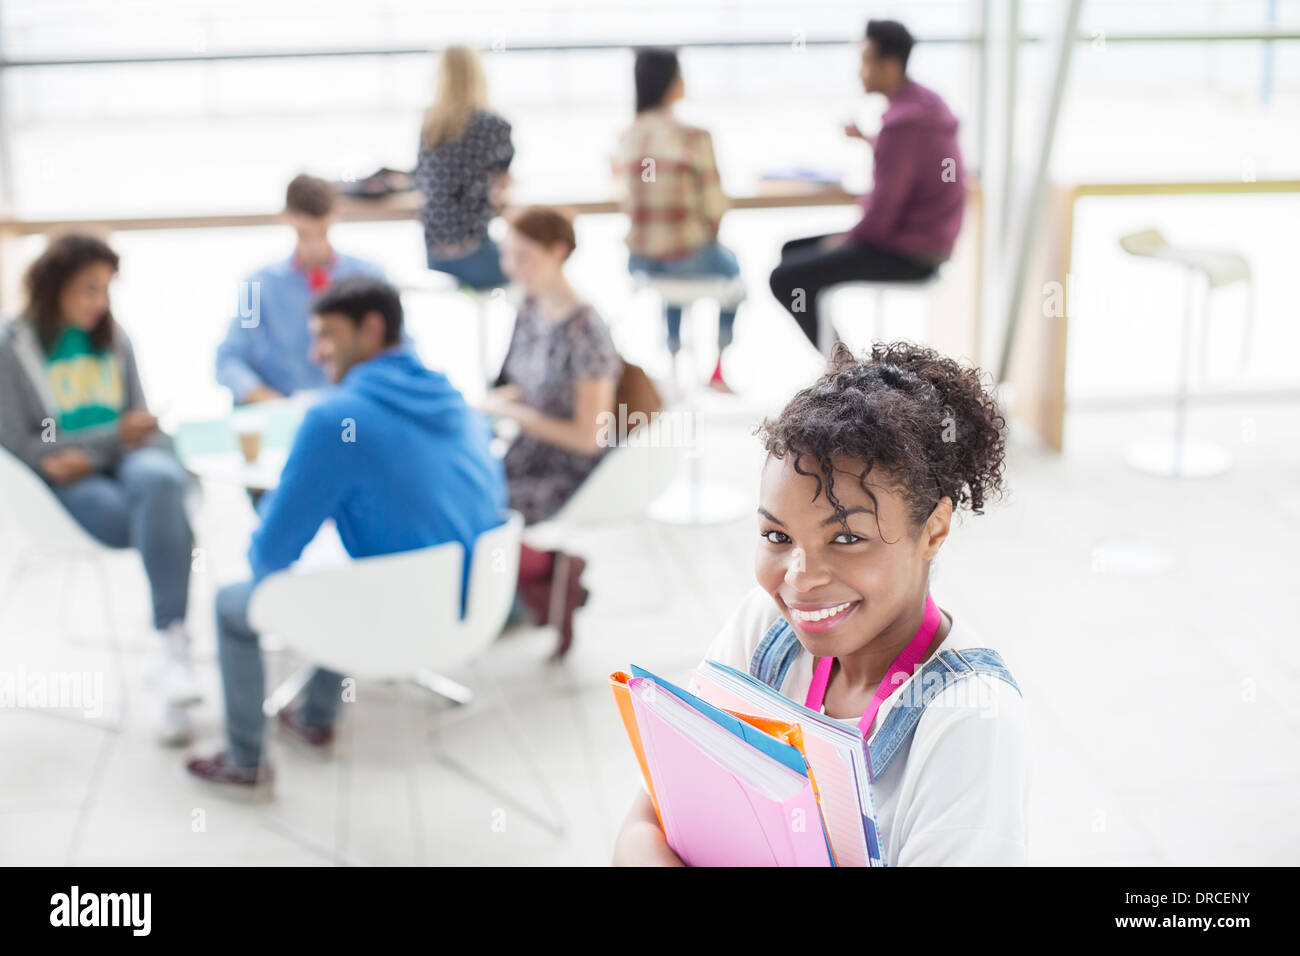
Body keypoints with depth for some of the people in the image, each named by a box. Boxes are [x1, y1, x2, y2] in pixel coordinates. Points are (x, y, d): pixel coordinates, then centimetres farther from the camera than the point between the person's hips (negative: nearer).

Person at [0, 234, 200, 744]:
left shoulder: (113, 337, 13)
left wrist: (87, 454, -8)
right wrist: (115, 436, -11)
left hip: (125, 459, 3)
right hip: (67, 483, -3)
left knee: (158, 479, -36)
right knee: (169, 524, -33)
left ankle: (173, 644, -36)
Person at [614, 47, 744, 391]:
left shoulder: (626, 139, -2)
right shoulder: (694, 138, -17)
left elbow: (629, 201, 7)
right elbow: (715, 208, -13)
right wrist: (707, 236, 8)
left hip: (640, 262, 4)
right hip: (688, 256, -4)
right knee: (730, 266, 31)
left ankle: (674, 363, 39)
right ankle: (717, 369, 34)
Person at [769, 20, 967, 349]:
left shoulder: (903, 123, -24)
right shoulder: (922, 101, 7)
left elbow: (884, 209, -23)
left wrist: (846, 239, -6)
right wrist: (868, 140, 37)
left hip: (904, 251, -10)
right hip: (918, 238, 10)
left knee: (785, 278, -13)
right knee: (793, 251, 17)